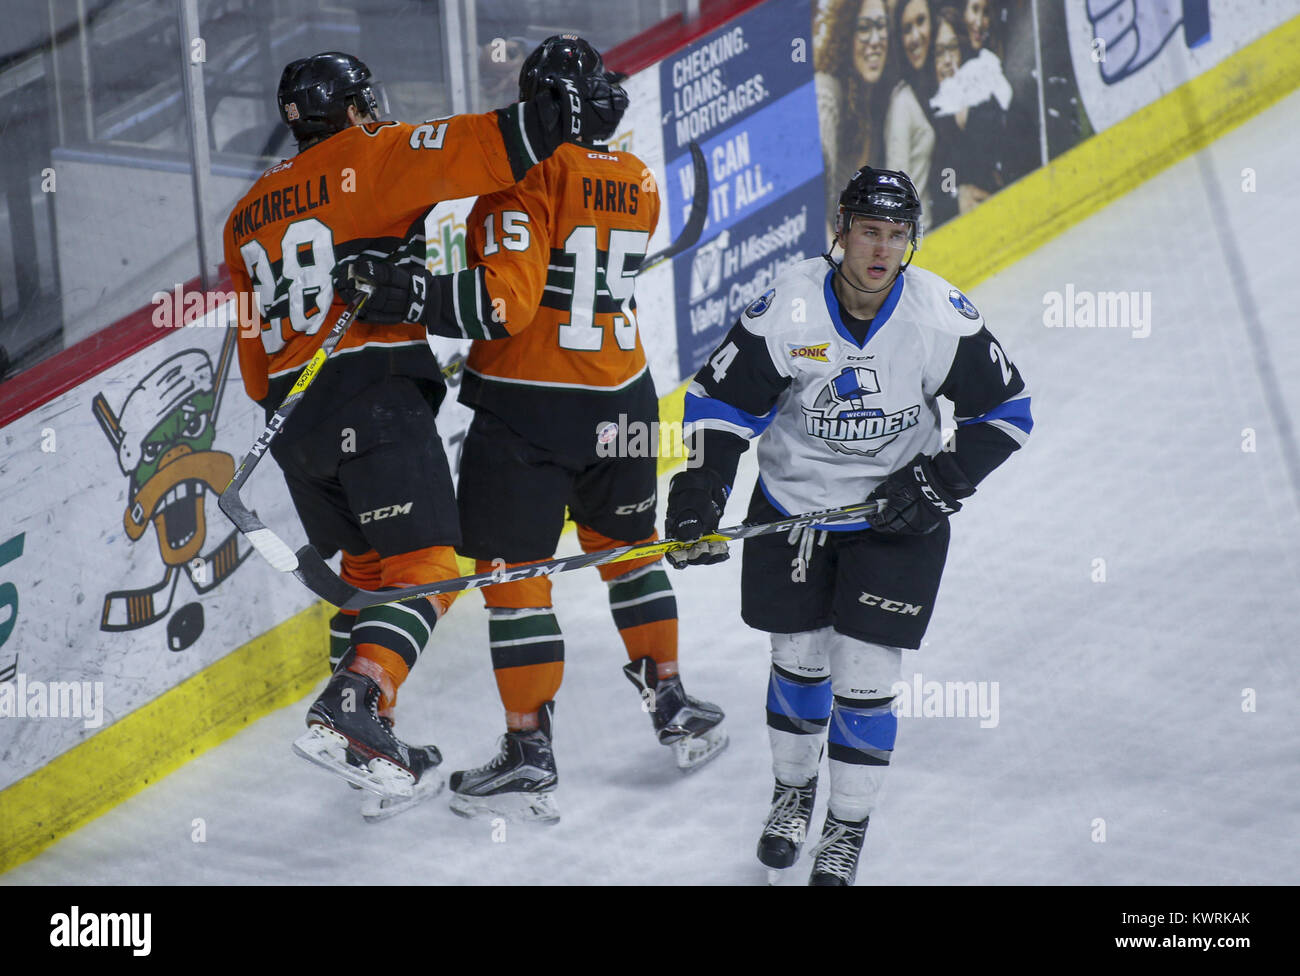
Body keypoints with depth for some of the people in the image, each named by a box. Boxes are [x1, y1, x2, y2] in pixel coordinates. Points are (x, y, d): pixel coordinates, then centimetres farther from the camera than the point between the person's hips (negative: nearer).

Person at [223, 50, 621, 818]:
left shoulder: (248, 216, 21)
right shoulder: (367, 160, 0)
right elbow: (469, 151, -14)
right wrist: (560, 116, -9)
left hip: (293, 413, 8)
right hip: (374, 399, -7)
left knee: (365, 566, 19)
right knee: (424, 565, -8)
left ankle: (366, 740, 17)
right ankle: (349, 709, -27)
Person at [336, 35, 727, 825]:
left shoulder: (529, 174, -15)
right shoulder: (639, 184, 6)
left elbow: (506, 301, -23)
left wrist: (410, 294, -25)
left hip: (526, 409, -7)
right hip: (621, 400, 7)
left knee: (514, 573, 0)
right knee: (628, 547, 25)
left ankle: (530, 761, 1)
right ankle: (675, 710, 32)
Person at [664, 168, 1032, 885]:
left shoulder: (941, 316, -18)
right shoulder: (790, 308, -19)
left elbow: (1006, 409, -6)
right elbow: (721, 399, -8)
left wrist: (943, 480, -14)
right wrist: (699, 495, -17)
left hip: (897, 513, -1)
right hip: (793, 501, 1)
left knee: (864, 675, -3)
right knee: (799, 658, 13)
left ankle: (848, 825, 17)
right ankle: (793, 789, 40)